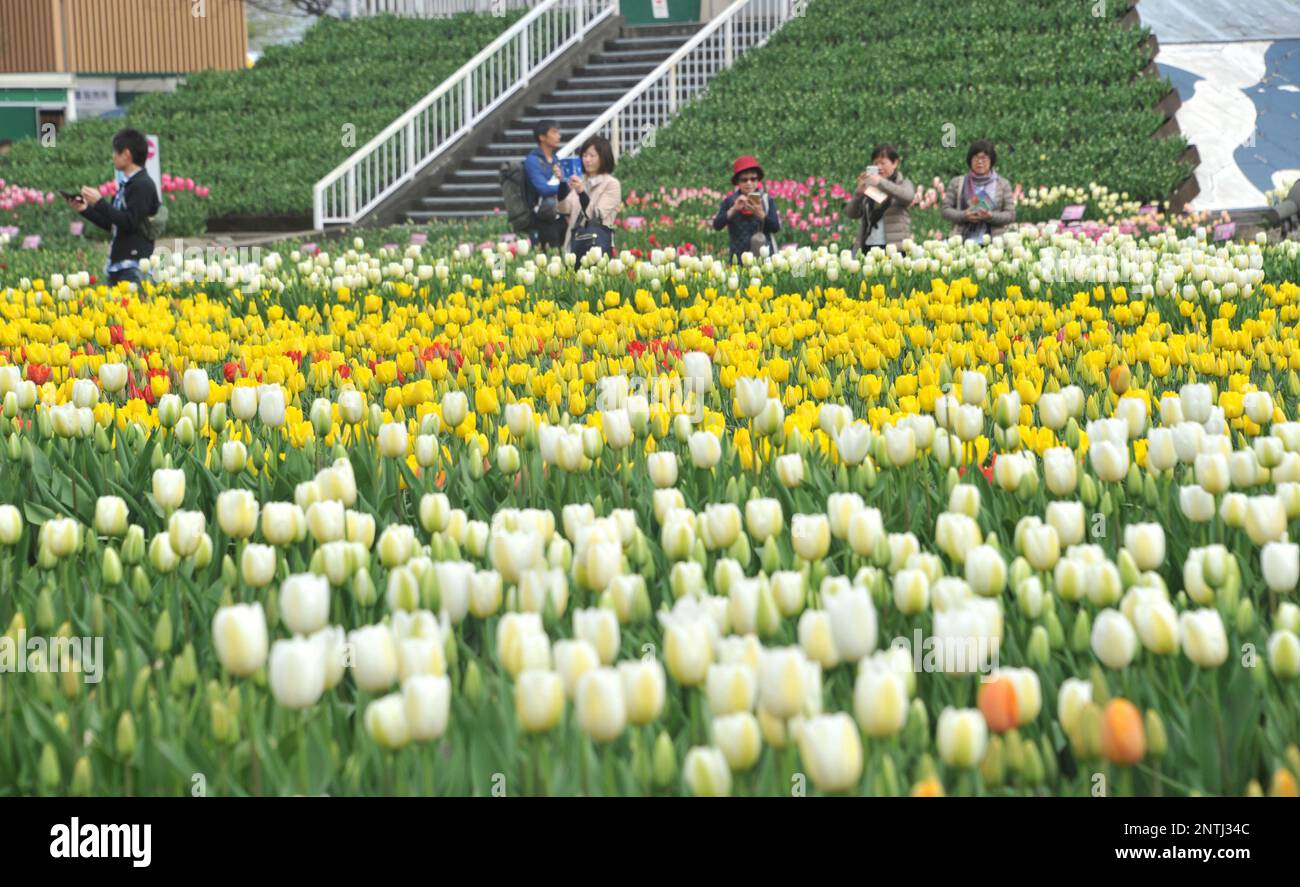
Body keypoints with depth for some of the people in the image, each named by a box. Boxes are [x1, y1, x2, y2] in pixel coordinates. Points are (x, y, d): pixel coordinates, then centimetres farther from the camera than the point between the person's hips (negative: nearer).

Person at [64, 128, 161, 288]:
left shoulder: (143, 185, -10)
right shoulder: (125, 185, 18)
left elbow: (130, 222, -19)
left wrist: (99, 202, -16)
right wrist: (86, 210, 15)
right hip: (116, 265, 9)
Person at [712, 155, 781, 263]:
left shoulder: (767, 200, 5)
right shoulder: (729, 201, 5)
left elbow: (776, 227, -4)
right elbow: (717, 226, -6)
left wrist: (761, 214, -20)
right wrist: (733, 210, -19)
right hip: (739, 257, 0)